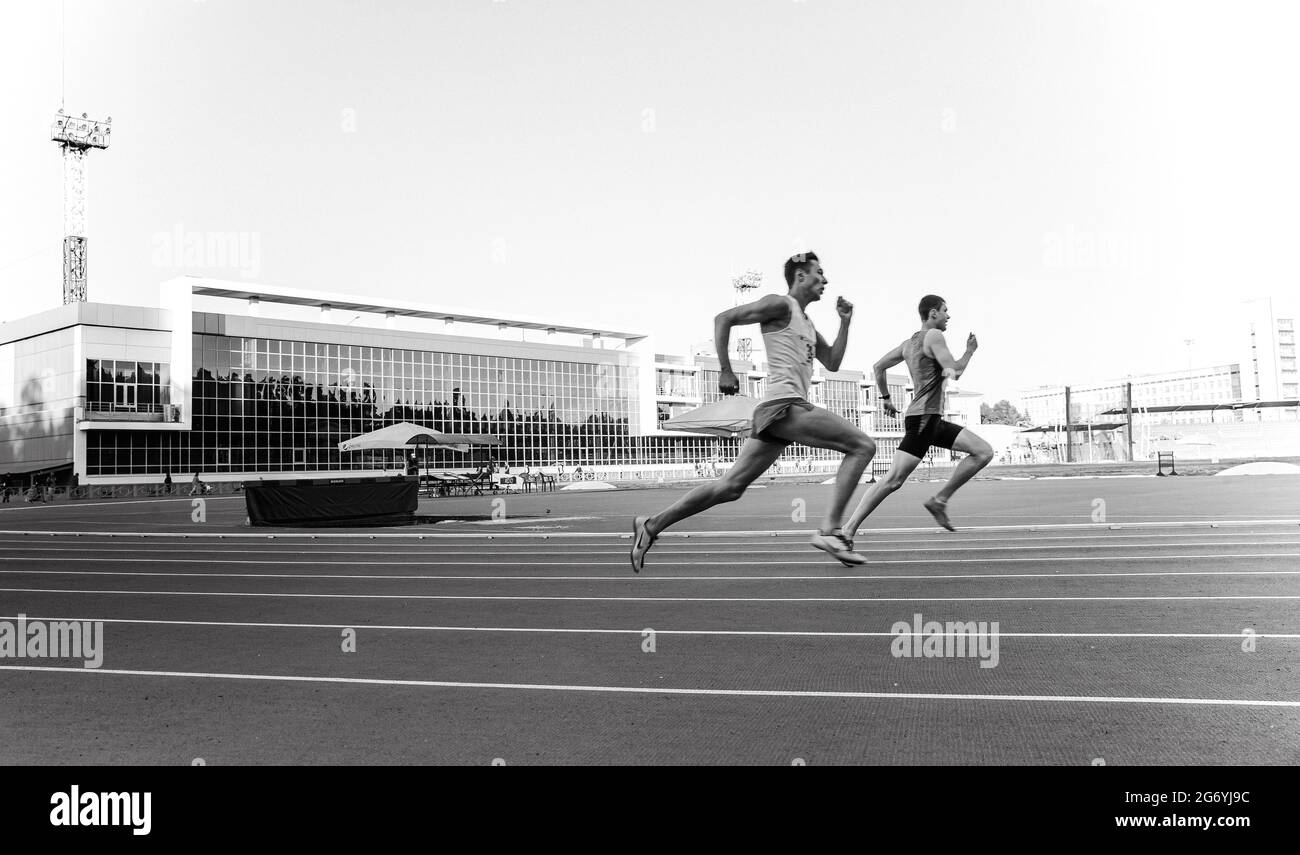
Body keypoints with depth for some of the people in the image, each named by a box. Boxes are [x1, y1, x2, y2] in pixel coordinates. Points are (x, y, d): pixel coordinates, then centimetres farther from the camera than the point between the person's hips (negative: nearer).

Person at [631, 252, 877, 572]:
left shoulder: (807, 323, 27)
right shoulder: (781, 305, -1)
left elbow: (833, 362, 27)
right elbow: (724, 318, -6)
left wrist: (845, 321, 17)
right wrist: (725, 371, -11)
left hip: (776, 412, 9)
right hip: (784, 404, -9)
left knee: (730, 486, 6)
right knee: (862, 446, -11)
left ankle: (651, 525, 8)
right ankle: (829, 530, -16)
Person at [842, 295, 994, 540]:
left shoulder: (909, 343, 18)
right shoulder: (934, 336, -7)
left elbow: (879, 366, 22)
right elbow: (955, 371, -11)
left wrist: (885, 397, 29)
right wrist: (970, 350, 5)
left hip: (933, 420, 10)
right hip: (922, 418, -10)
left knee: (984, 452, 6)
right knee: (894, 479, -15)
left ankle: (939, 500, 4)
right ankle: (848, 529, -15)